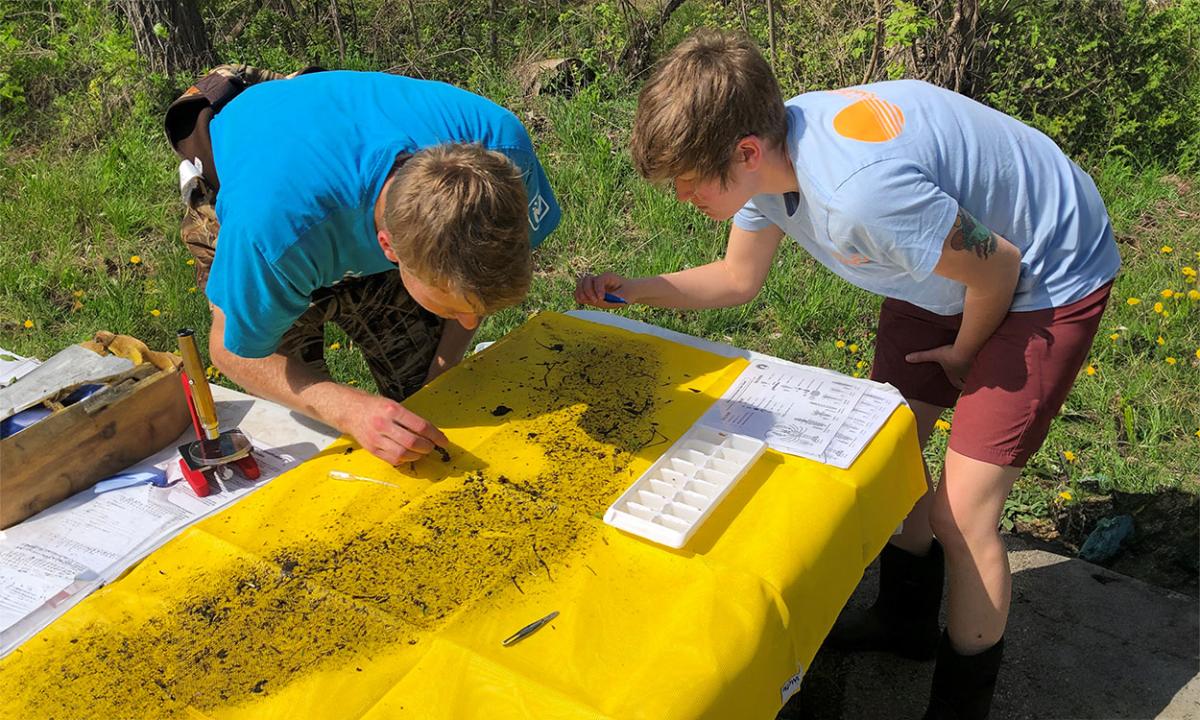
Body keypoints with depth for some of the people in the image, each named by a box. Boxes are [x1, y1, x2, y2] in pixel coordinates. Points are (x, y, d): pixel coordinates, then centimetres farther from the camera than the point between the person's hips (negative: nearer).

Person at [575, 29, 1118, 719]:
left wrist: (962, 355, -6)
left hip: (1046, 280, -8)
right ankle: (907, 618, 39)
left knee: (960, 513, -9)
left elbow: (997, 267, -25)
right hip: (951, 266, 9)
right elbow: (737, 279, 4)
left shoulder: (859, 190, -42)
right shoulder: (768, 147, -13)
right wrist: (630, 289, -6)